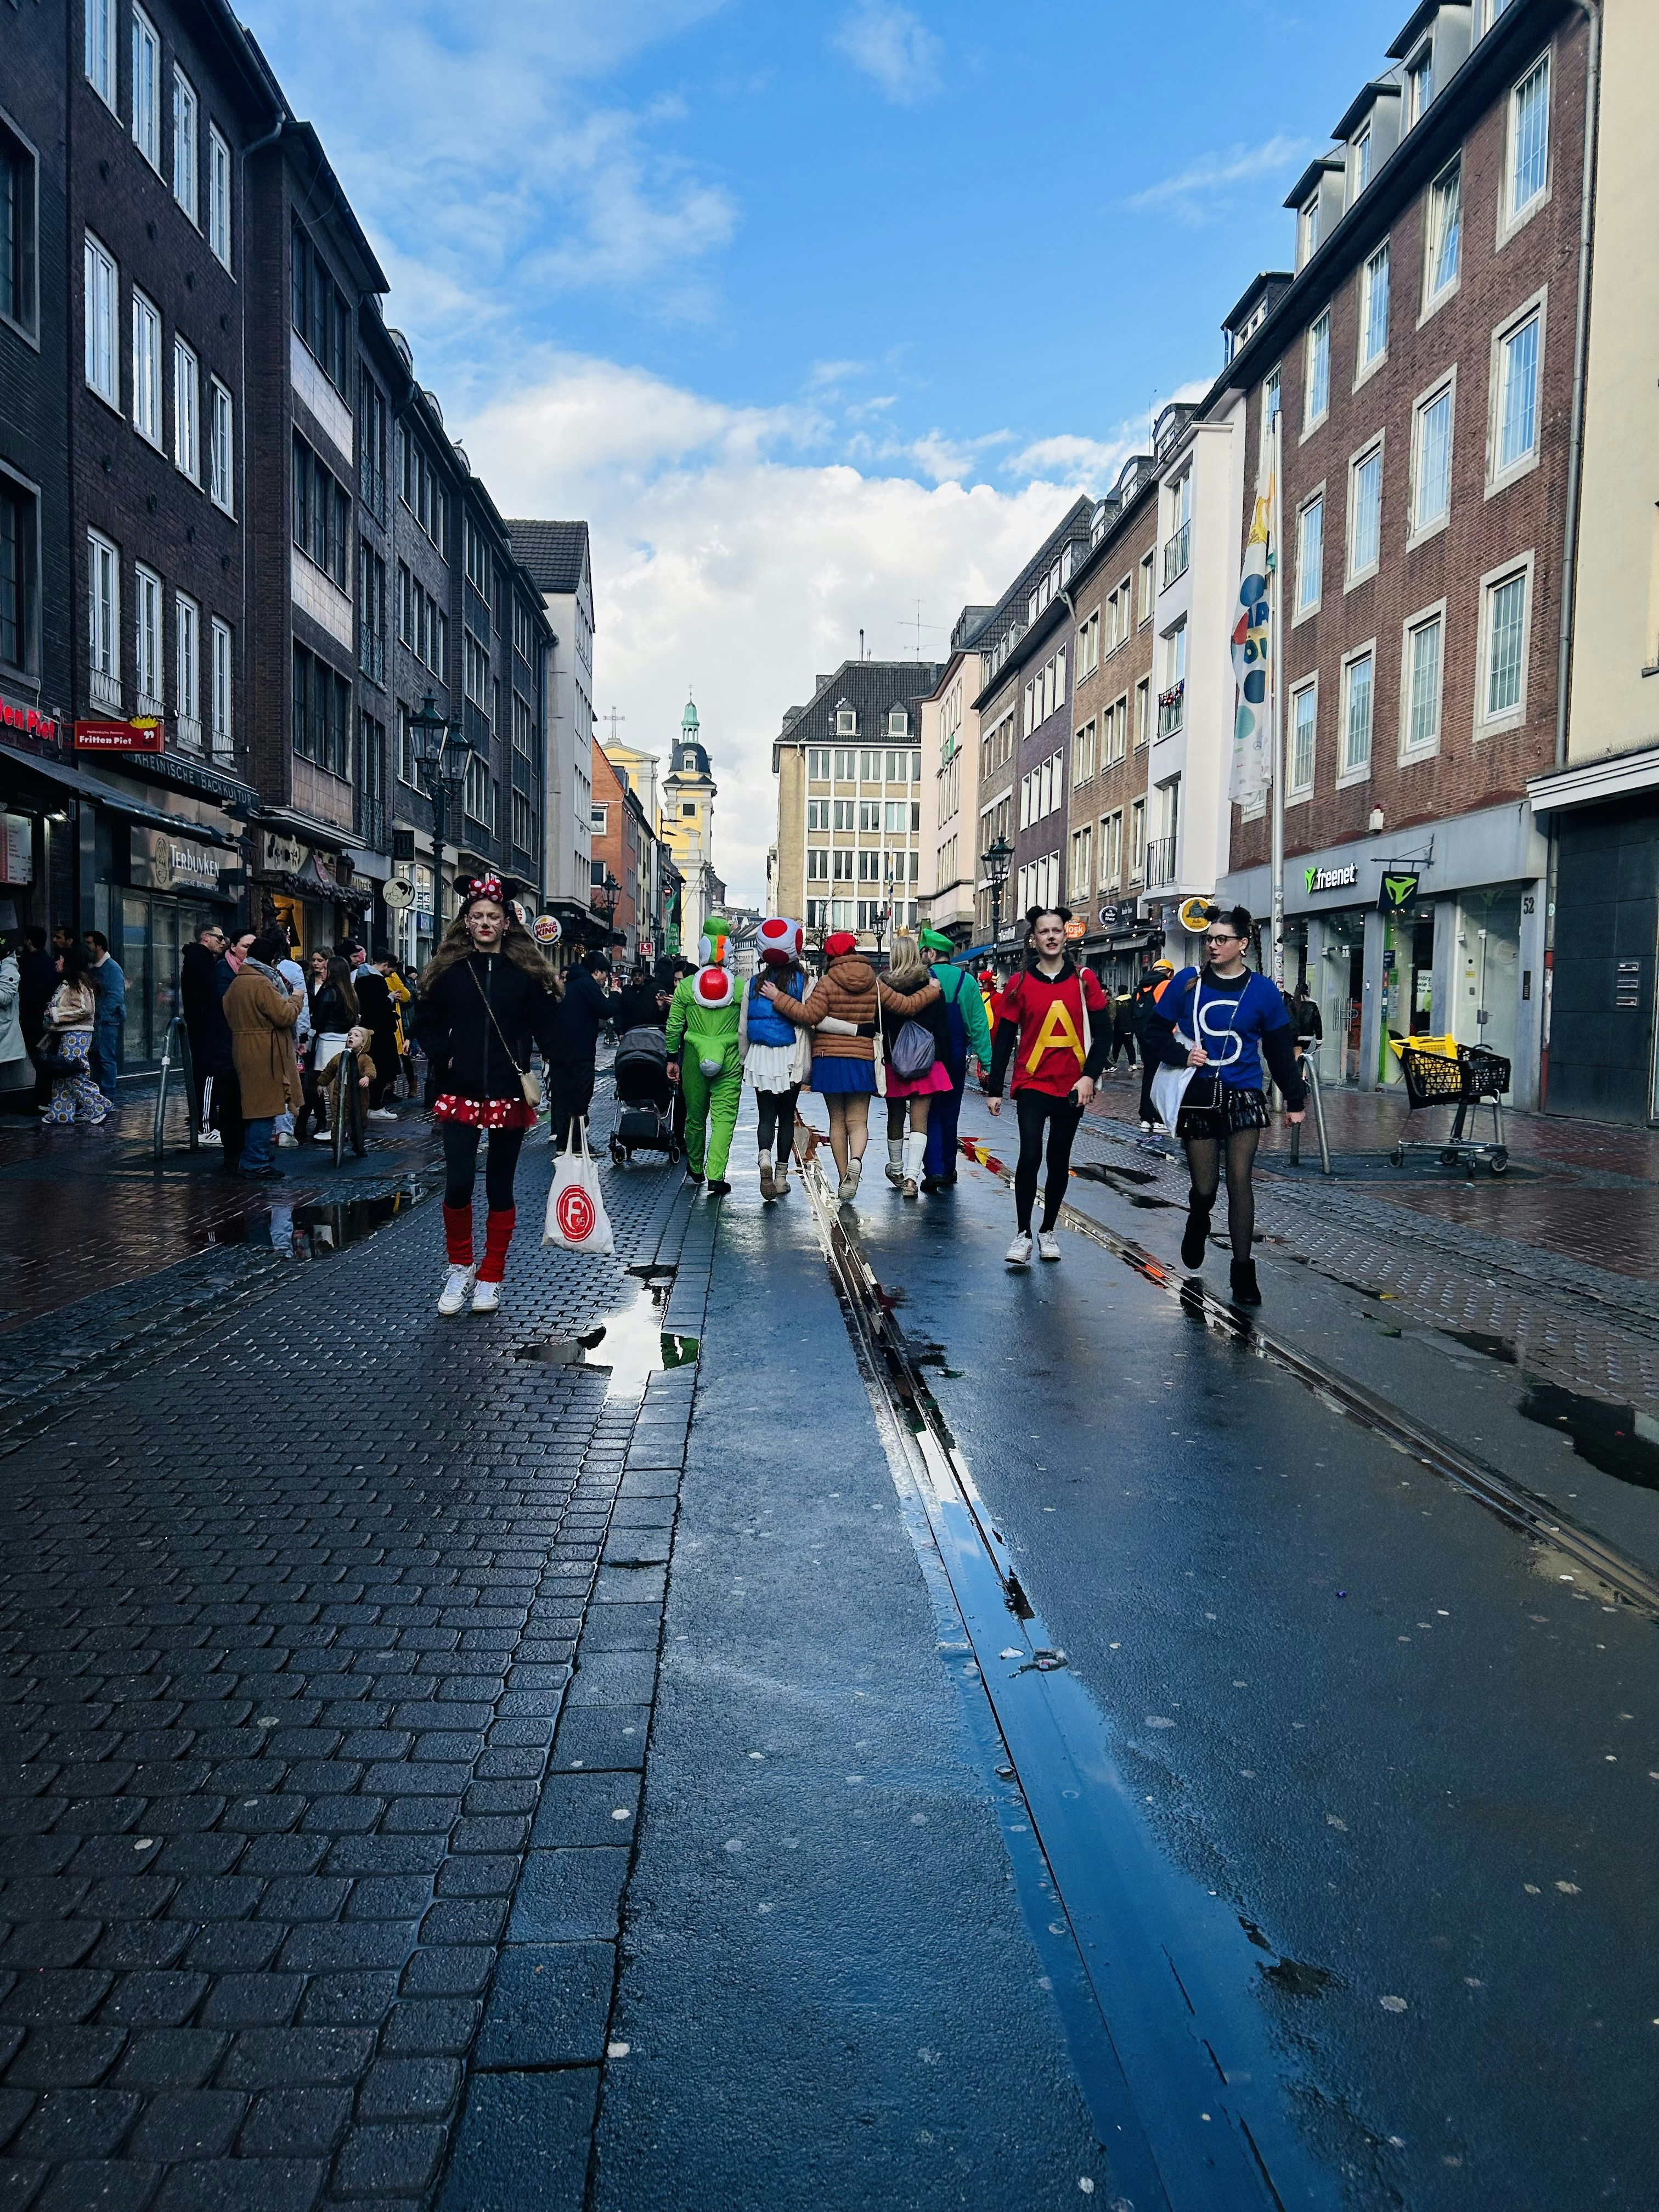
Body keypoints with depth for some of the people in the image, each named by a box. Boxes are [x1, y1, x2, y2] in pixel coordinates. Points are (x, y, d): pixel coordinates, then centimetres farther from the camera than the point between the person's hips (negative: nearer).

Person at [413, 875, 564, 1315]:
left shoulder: (528, 974, 1)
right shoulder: (448, 971, 4)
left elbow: (548, 1031, 0)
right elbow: (426, 1025, 12)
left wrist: (561, 1078, -11)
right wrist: (443, 1058, -3)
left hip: (509, 1096, 0)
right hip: (460, 1094, 0)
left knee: (500, 1188, 7)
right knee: (458, 1183, -7)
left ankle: (491, 1278, 19)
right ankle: (459, 1266, 16)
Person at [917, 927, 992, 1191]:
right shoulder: (968, 981, 0)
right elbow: (979, 1023, -3)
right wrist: (986, 1061, -2)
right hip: (956, 1058, 3)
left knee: (930, 1113, 4)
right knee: (950, 1113, 16)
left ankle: (934, 1169, -11)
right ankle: (948, 1169, 23)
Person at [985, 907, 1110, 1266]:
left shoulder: (1084, 980, 2)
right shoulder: (1020, 983, 0)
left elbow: (1102, 1033, 3)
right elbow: (1003, 1039, 2)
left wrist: (1090, 1076, -9)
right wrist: (994, 1090, 0)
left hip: (1072, 1088, 2)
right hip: (1032, 1085, -2)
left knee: (1059, 1161, 10)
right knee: (1030, 1155, -14)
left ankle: (1048, 1231, 24)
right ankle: (1022, 1234, -3)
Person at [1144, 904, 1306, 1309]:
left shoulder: (1262, 991, 0)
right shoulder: (1187, 983, -1)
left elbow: (1280, 1049, 8)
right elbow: (1155, 1032, 5)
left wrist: (1295, 1100, 11)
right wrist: (1181, 1055, -15)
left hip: (1243, 1096, 0)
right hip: (1197, 1098, 0)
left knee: (1239, 1182, -7)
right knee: (1204, 1188, 4)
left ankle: (1243, 1271, 4)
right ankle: (1198, 1225, 41)